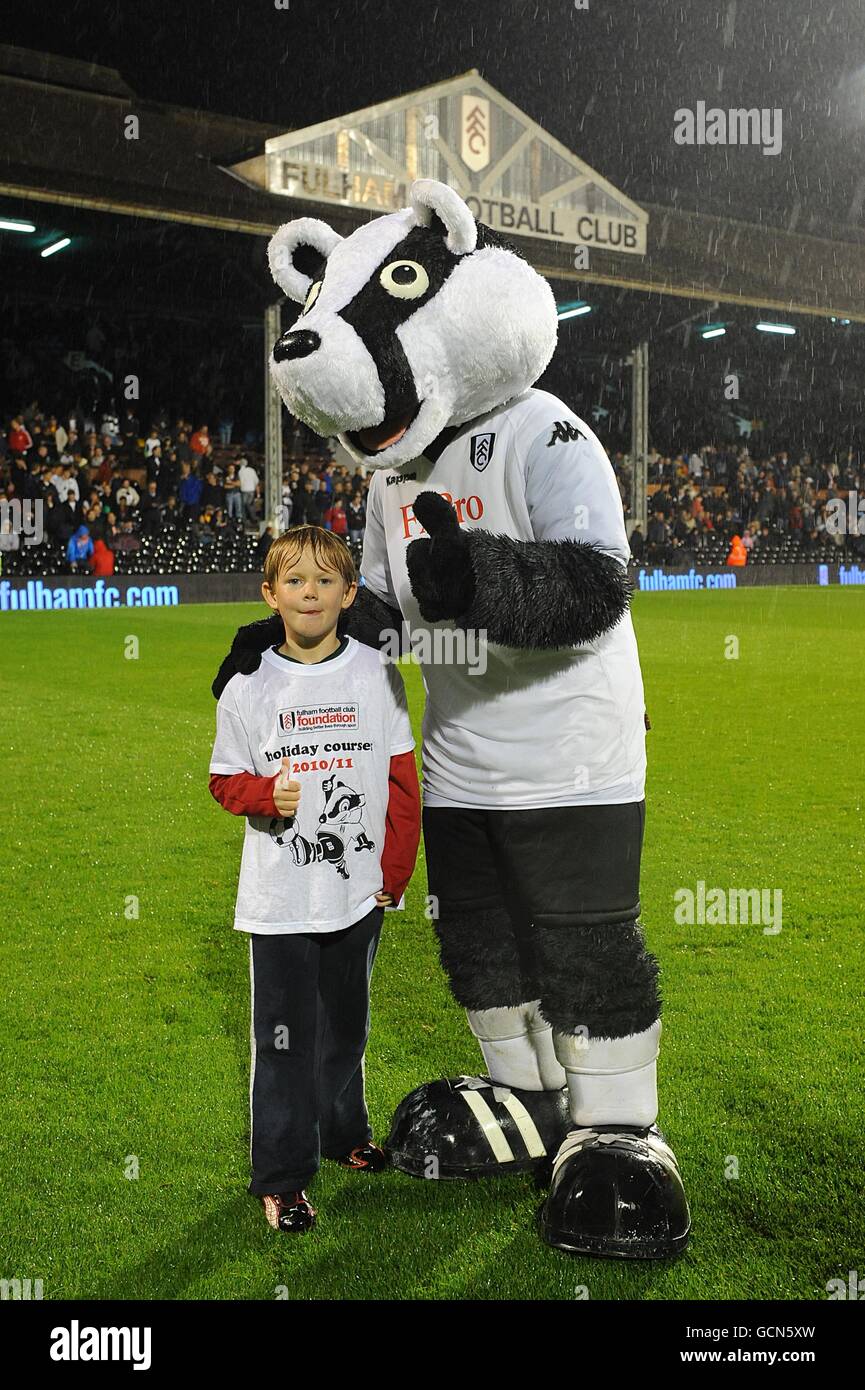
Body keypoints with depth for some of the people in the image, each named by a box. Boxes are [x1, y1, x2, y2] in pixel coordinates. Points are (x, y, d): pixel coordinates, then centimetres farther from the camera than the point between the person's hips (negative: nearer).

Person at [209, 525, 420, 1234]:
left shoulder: (377, 675, -3)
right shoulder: (249, 687, -5)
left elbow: (403, 781, 2)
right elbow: (225, 780, 3)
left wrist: (395, 871, -1)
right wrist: (268, 794, -18)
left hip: (359, 889, 2)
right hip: (278, 896, -1)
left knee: (346, 1023, 19)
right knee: (284, 1037, 4)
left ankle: (344, 1131, 40)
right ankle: (282, 1176, 17)